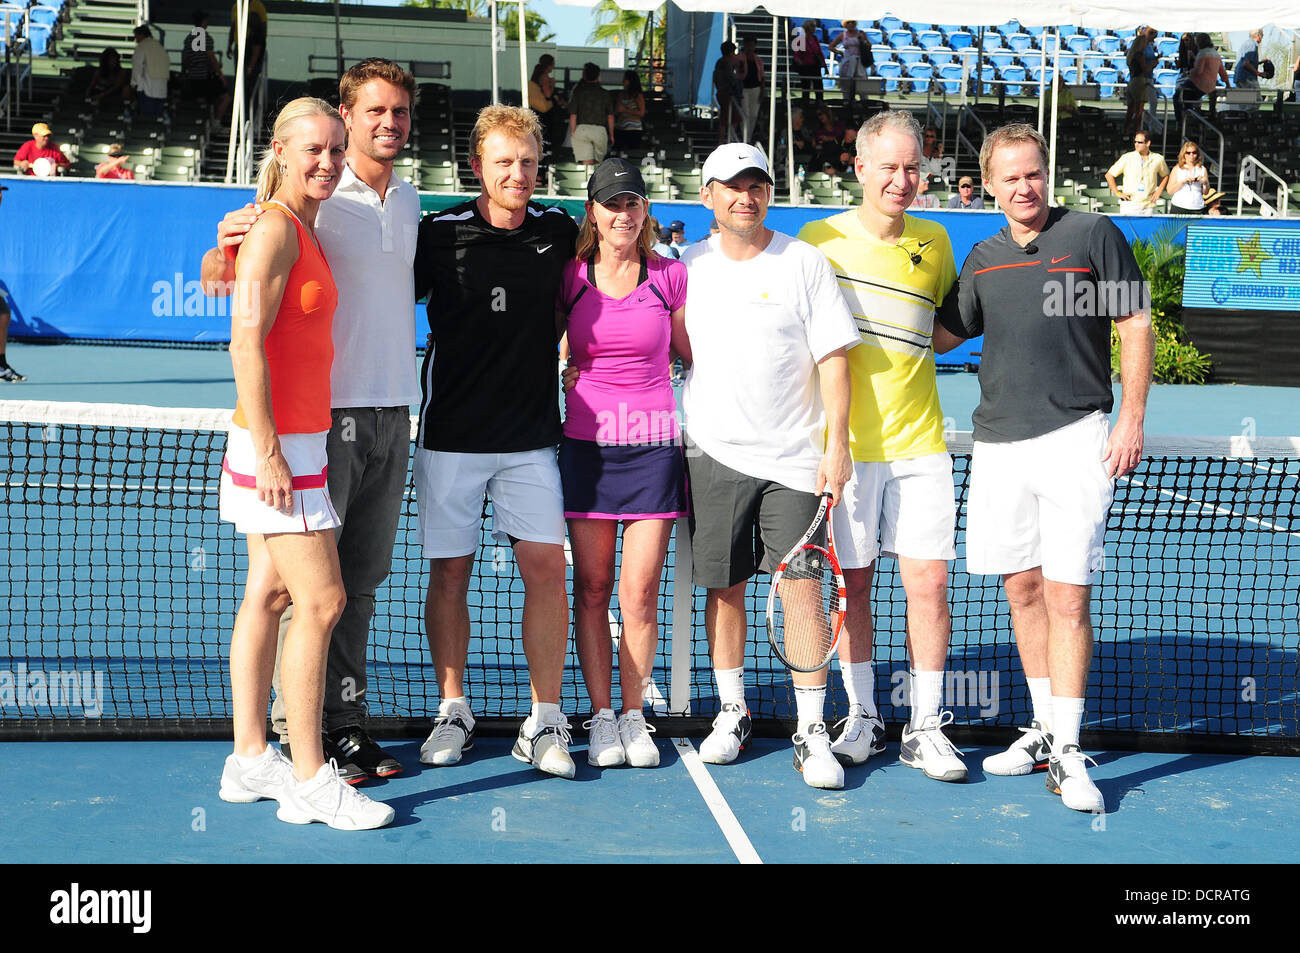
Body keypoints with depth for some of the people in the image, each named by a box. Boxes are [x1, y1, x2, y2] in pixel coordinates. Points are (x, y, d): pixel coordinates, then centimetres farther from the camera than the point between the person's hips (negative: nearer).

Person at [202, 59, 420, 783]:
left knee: (363, 577, 11)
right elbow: (218, 276, -9)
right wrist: (226, 248, -30)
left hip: (393, 412, 6)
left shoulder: (409, 203, 13)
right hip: (327, 412, -6)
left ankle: (346, 719, 19)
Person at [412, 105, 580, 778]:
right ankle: (453, 711, 19)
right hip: (451, 433, -1)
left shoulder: (558, 233, 5)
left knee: (546, 568, -3)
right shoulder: (441, 233, -2)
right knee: (450, 571, 5)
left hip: (531, 436, 2)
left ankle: (545, 722, 6)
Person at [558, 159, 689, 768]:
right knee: (592, 588, 4)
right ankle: (600, 718, 15)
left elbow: (694, 357, 14)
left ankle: (634, 717, 14)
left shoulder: (670, 275, 2)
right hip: (586, 443, 1)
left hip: (654, 444, -1)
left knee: (640, 592, -1)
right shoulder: (571, 276, 2)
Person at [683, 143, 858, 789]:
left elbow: (833, 356, -1)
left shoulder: (805, 263, 1)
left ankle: (811, 732, 0)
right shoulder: (686, 267, 7)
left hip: (792, 457, -2)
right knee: (723, 587, 8)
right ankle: (731, 712, 23)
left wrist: (837, 443, -8)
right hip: (712, 454, 2)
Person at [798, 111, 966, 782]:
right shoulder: (818, 241, -1)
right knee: (852, 583, 6)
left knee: (928, 583, 0)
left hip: (919, 445, 2)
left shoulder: (934, 241, 8)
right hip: (844, 444, -2)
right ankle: (862, 720, 20)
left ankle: (925, 727, 12)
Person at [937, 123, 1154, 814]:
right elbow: (948, 331, 24)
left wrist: (1132, 420, -7)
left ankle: (1067, 754, -2)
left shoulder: (1094, 234, 1)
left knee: (1066, 595, -8)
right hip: (998, 442, 5)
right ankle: (1043, 728, 24)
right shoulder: (983, 258, 13)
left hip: (1075, 438, -5)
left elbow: (1136, 326, 0)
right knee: (1022, 588, 10)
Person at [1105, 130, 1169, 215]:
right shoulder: (1127, 158, -2)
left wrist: (1159, 191, 9)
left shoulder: (1158, 159, 5)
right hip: (1129, 206, -2)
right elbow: (1109, 175, 3)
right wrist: (1118, 193, -2)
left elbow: (1165, 176, 23)